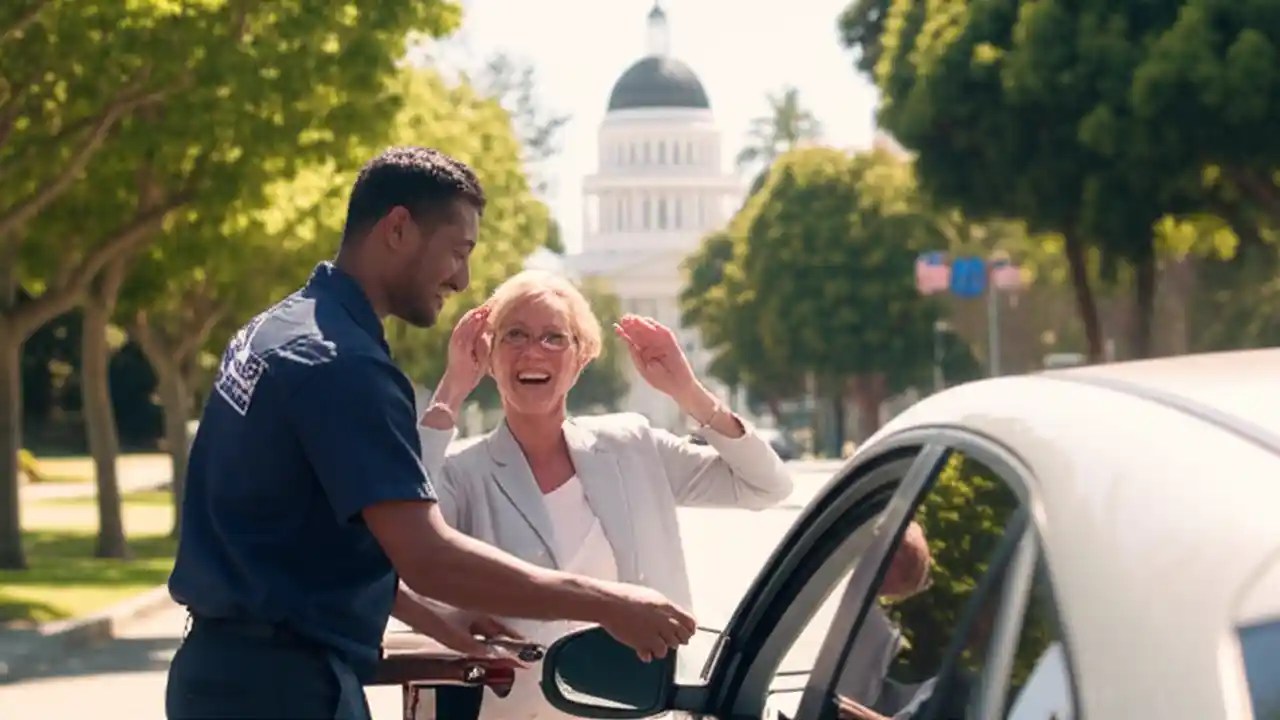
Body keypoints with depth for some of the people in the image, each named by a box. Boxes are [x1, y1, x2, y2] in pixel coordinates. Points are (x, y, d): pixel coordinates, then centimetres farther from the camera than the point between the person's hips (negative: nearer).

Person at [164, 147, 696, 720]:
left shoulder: (278, 330, 12)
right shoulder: (342, 364, -19)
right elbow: (427, 557, -26)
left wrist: (435, 620, 16)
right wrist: (605, 604, -22)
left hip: (231, 667, 10)